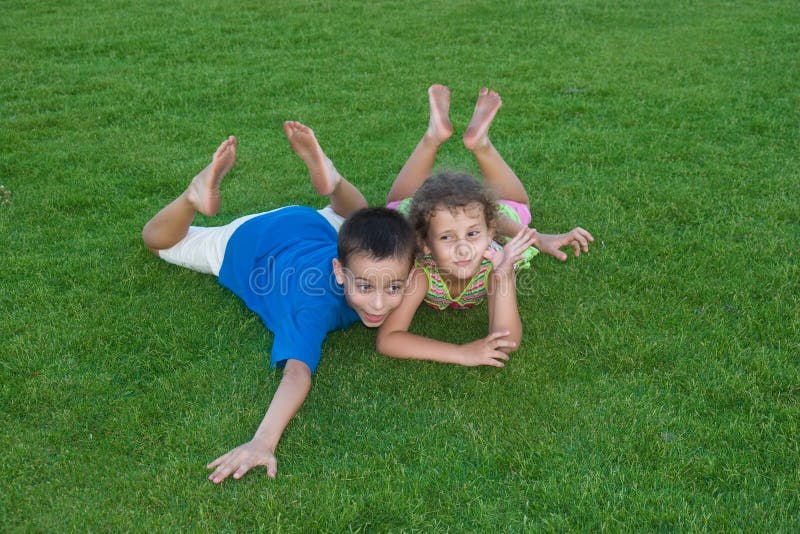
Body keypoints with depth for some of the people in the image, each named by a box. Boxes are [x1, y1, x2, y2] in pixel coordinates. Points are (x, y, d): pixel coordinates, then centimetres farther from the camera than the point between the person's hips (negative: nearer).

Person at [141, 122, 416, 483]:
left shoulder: (374, 252, -37)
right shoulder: (315, 304, -51)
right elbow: (297, 372, -64)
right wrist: (263, 441, -78)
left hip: (314, 227, 4)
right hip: (251, 242, -3)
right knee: (156, 241, 21)